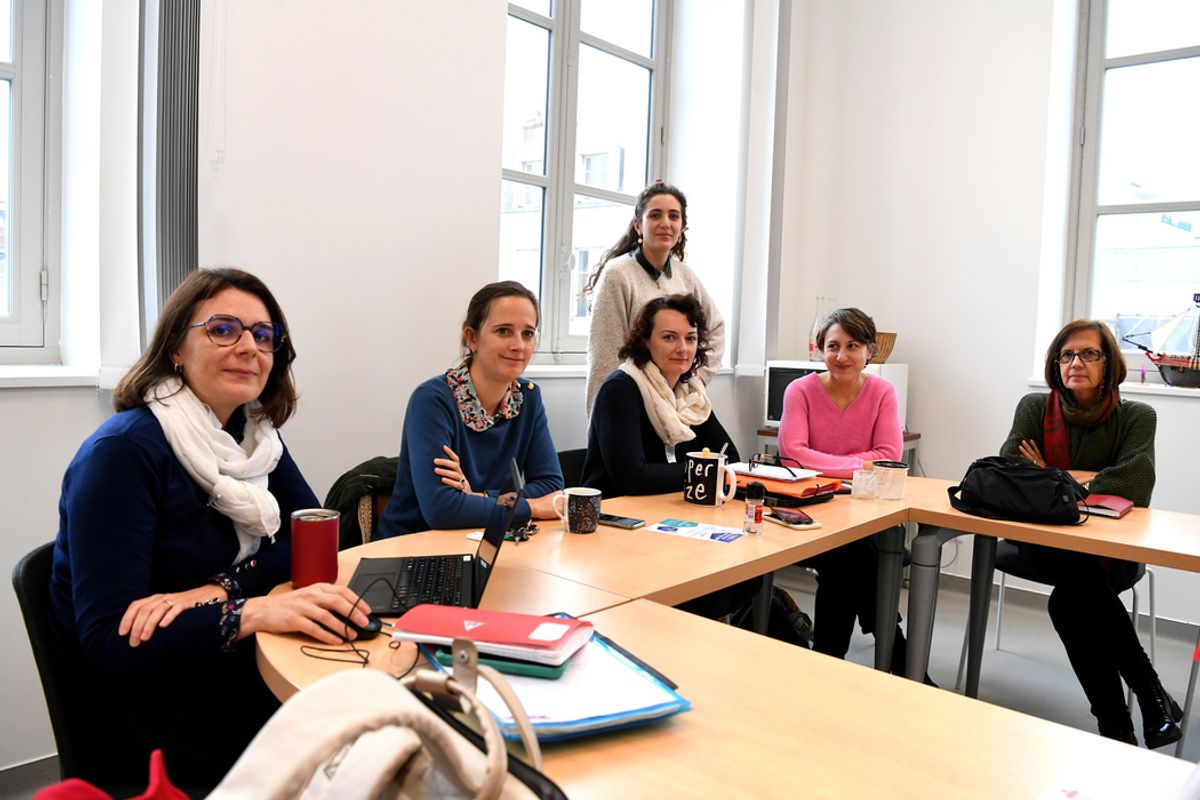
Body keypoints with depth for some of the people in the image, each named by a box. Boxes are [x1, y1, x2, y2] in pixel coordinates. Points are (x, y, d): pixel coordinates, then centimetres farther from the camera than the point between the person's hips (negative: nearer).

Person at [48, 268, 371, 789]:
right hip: (142, 707, -6)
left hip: (230, 670, 6)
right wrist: (250, 612, -36)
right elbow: (108, 640, -22)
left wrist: (220, 589, -17)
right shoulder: (123, 452, -17)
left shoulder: (254, 432, 4)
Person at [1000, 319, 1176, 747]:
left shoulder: (1136, 417, -1)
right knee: (1082, 576, -32)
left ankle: (1115, 724, -11)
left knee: (1068, 602, -30)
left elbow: (1136, 483, -20)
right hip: (1046, 544, 1)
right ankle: (1150, 693, -16)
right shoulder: (1035, 407, 3)